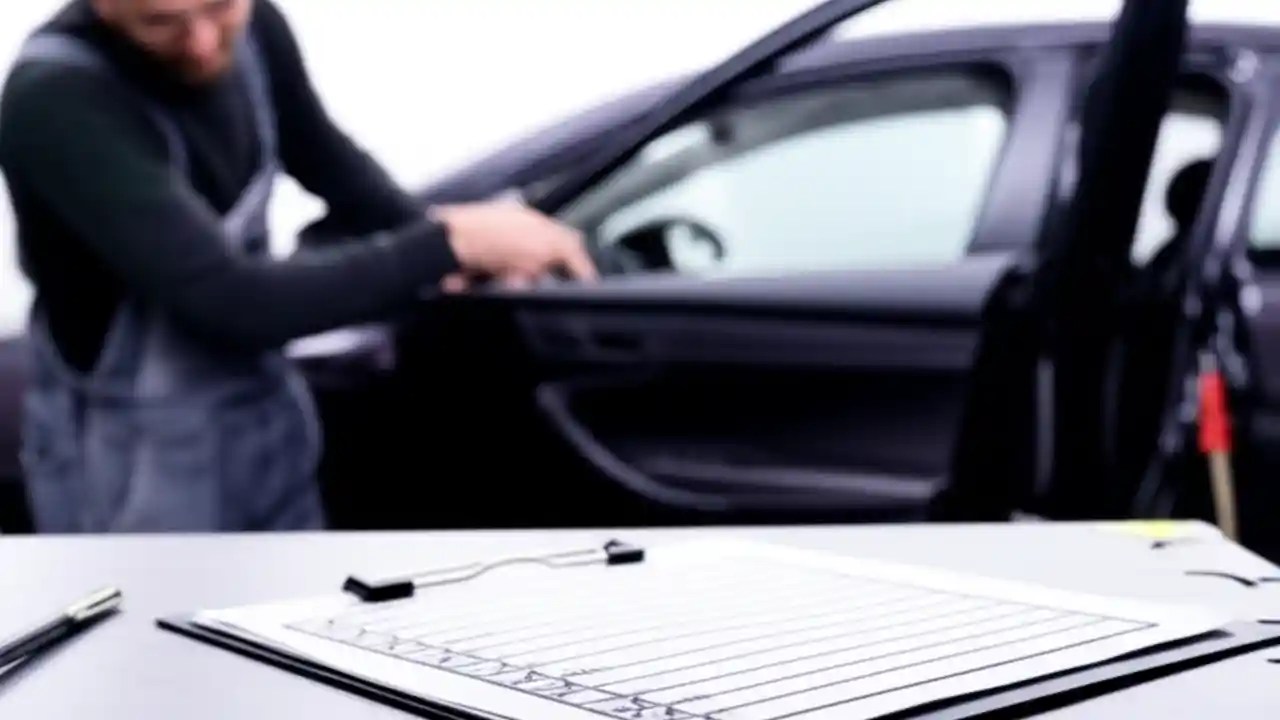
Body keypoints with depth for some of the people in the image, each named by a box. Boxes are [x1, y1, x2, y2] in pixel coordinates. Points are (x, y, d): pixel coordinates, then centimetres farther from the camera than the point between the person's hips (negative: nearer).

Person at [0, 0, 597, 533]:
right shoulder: (59, 103, -31)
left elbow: (325, 158, 12)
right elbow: (230, 302, -36)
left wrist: (432, 234, -6)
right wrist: (447, 244, -29)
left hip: (266, 422, 7)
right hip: (133, 459, -7)